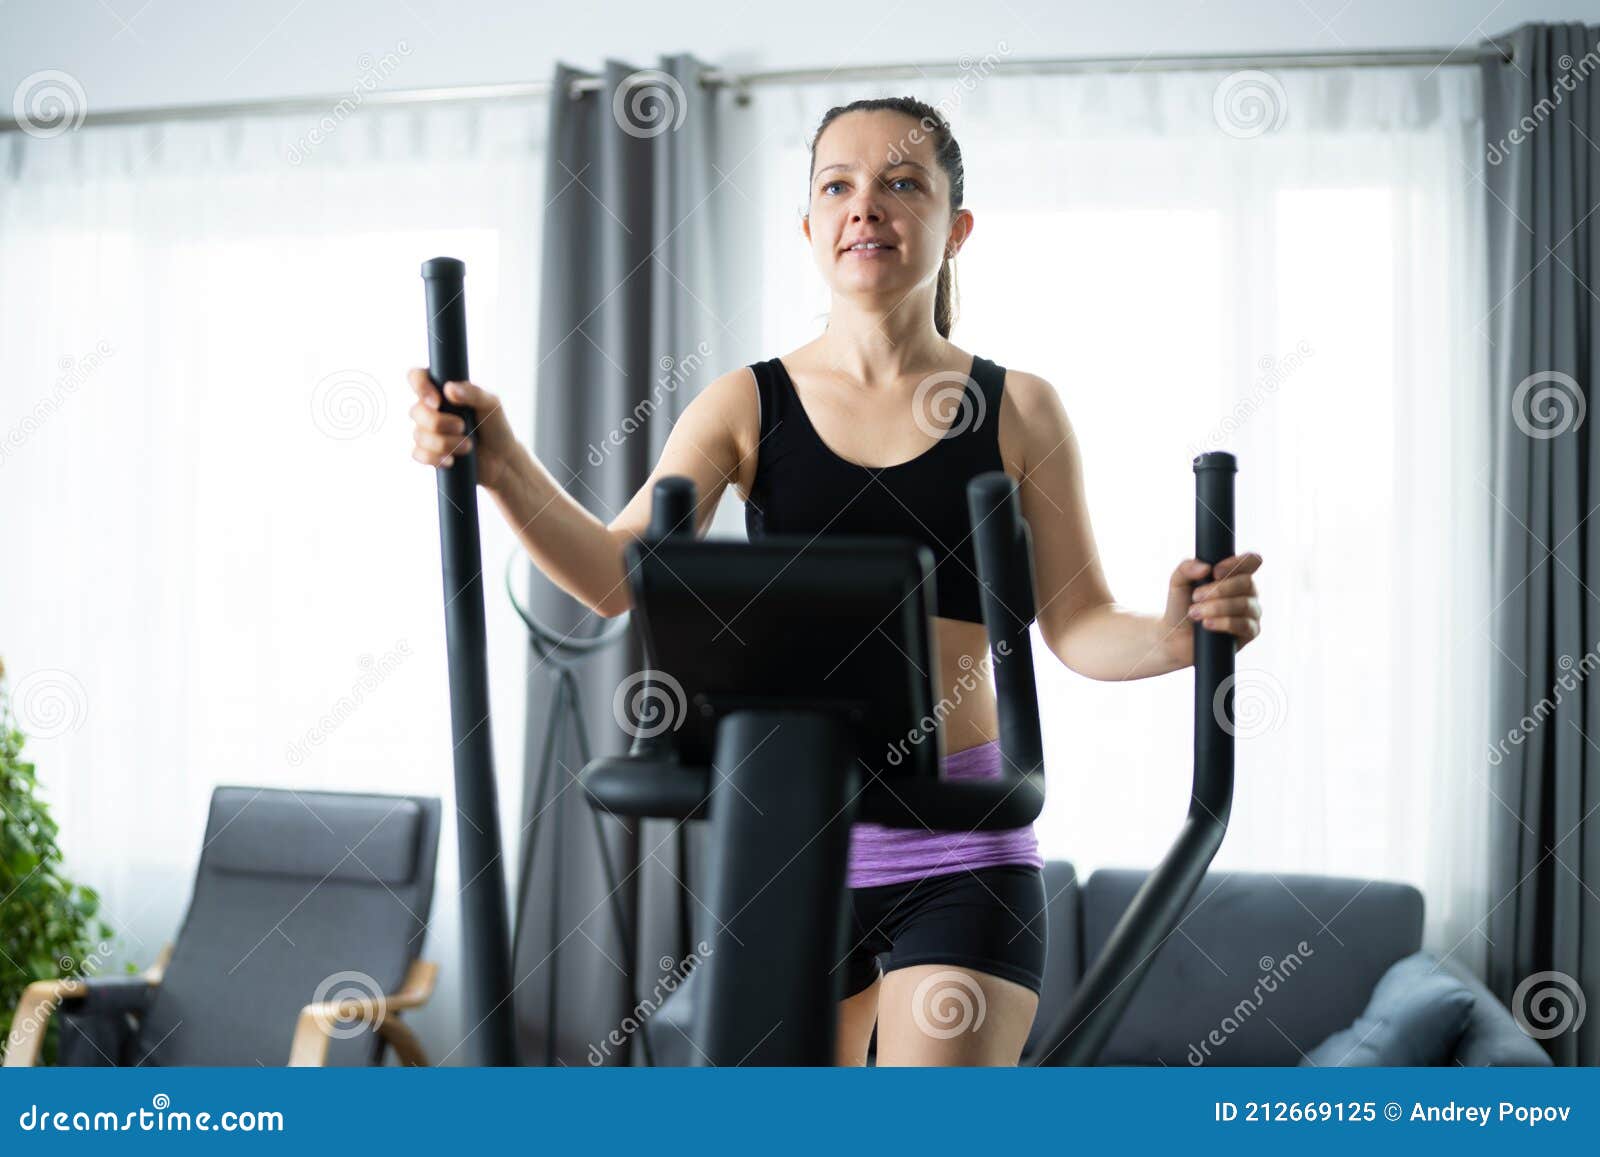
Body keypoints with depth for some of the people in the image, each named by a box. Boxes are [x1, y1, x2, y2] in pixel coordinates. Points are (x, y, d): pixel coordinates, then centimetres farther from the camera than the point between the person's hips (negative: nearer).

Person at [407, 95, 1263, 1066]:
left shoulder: (1018, 412, 2)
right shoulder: (747, 406, 3)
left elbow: (1079, 625, 2)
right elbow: (619, 575, -9)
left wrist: (1177, 633, -20)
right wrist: (500, 462, -25)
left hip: (961, 850, -1)